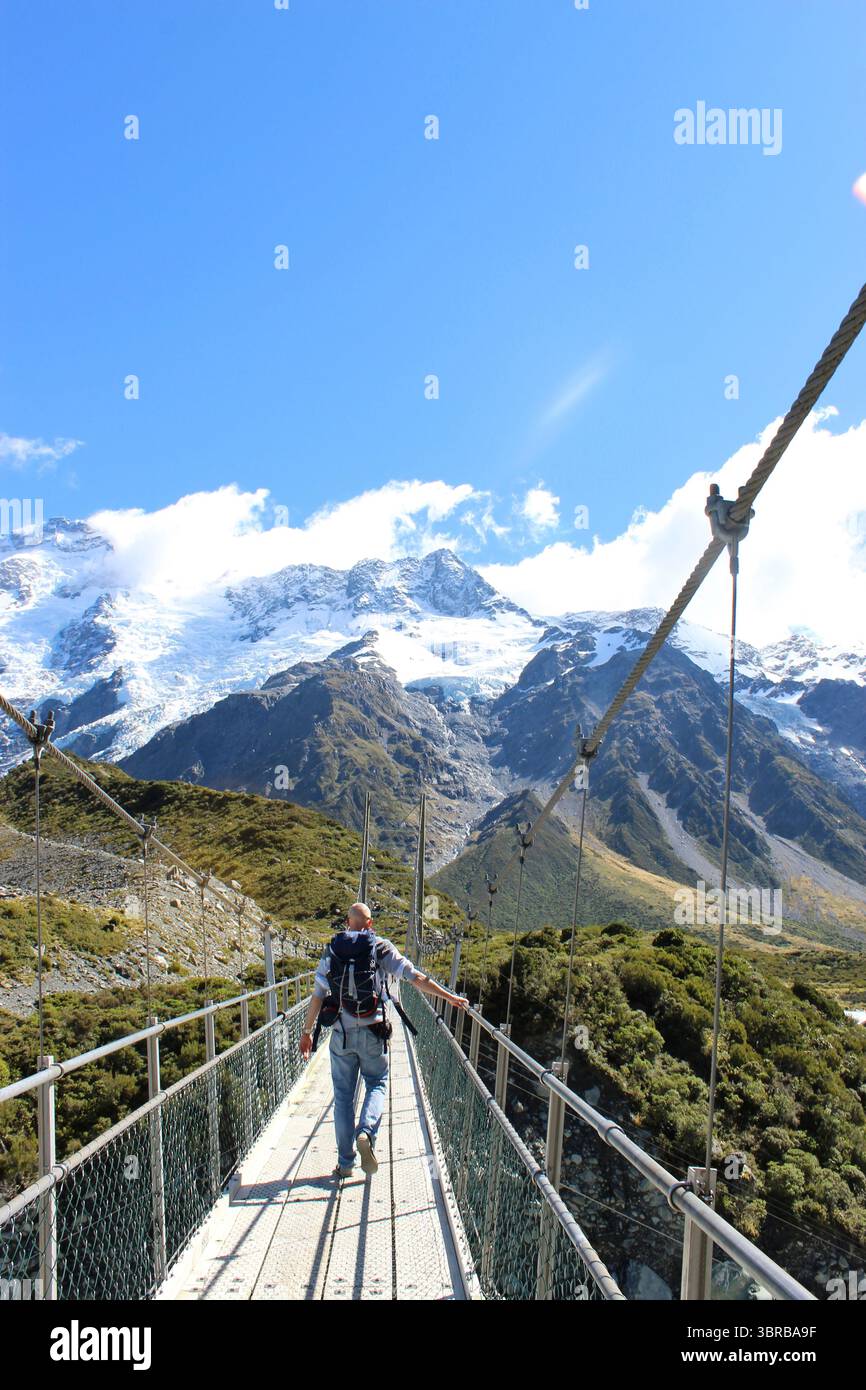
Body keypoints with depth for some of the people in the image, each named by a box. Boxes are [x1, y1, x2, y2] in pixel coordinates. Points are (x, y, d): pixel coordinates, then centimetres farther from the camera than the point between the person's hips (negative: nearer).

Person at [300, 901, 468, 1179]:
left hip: (341, 1033, 1)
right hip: (373, 1031, -1)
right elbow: (416, 978, -4)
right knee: (377, 1084, 15)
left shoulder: (332, 951, 3)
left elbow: (317, 996, 2)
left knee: (343, 1094, 10)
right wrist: (450, 997, 4)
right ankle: (366, 1133, -12)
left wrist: (307, 1032, 11)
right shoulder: (381, 948, -2)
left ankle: (345, 1163, 12)